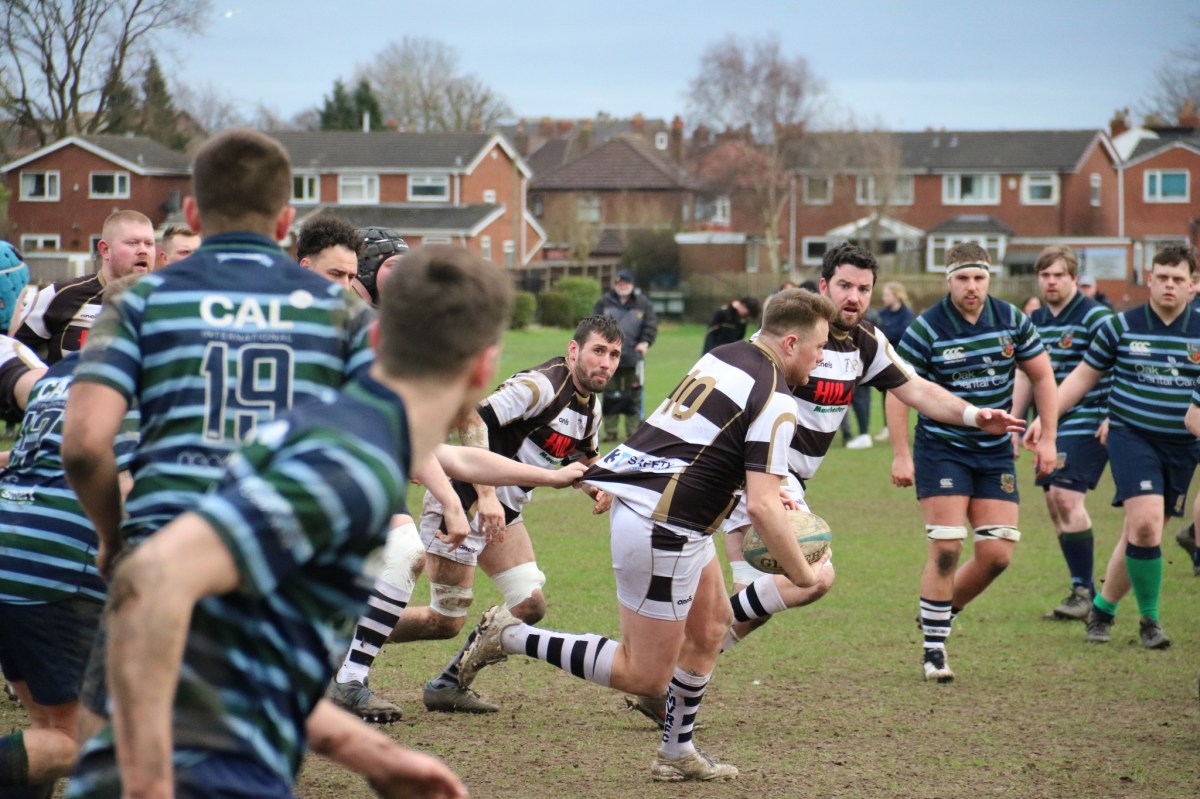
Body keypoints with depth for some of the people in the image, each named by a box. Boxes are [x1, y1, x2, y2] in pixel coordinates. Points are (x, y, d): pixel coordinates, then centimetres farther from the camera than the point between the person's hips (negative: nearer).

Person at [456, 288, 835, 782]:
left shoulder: (726, 355, 11)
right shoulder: (775, 402, -15)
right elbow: (762, 507, -20)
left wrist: (765, 484, 23)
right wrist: (802, 575, -9)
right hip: (661, 528, -10)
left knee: (712, 622, 21)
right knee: (645, 677, 0)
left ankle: (677, 751, 27)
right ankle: (511, 637, 0)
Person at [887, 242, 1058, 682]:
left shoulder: (1012, 320, -2)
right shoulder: (926, 329, -12)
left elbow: (1042, 374, 8)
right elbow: (898, 390, -7)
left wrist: (1047, 438, 3)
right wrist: (900, 454, -12)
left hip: (996, 453, 4)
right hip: (941, 451, -4)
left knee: (997, 554, -2)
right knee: (946, 550, -11)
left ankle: (945, 609, 24)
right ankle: (934, 649, 0)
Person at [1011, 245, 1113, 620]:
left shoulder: (1095, 316, -10)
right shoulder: (1034, 321, 12)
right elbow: (1025, 375, 21)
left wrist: (1113, 419, -18)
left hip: (1086, 424, -8)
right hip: (1050, 425, 8)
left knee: (1067, 498, -16)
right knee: (1054, 504, 4)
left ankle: (1084, 593, -10)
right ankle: (1080, 593, 11)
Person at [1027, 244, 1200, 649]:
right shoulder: (1121, 326, -1)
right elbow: (1083, 376, 8)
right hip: (1131, 437, -2)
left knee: (1138, 535, 6)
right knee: (1145, 522, -20)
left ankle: (1103, 607, 28)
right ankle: (1149, 618, -4)